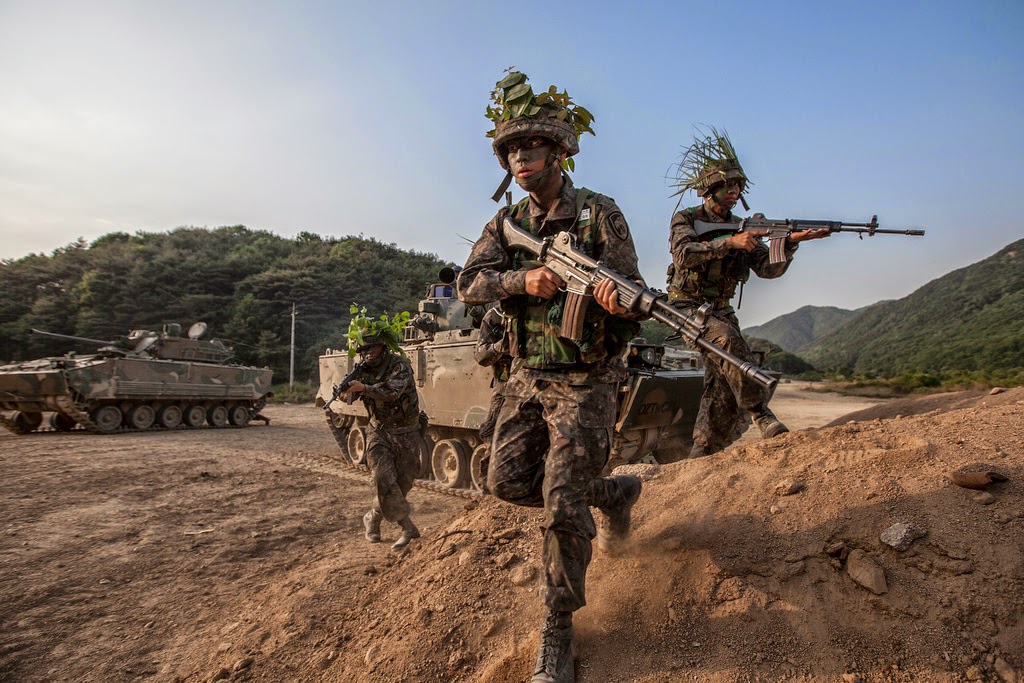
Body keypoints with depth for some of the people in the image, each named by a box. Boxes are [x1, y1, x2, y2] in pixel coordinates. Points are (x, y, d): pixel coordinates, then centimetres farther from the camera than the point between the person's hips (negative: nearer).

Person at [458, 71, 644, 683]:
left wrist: (616, 299, -37)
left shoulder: (600, 215, -9)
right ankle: (614, 493, 30)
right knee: (509, 482, 6)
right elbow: (470, 283, -6)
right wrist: (525, 279, -25)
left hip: (584, 384, -5)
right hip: (527, 378, 6)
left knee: (563, 507, -8)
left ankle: (558, 633, 16)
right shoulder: (507, 222, 6)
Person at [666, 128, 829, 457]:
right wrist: (729, 242, -32)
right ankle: (760, 411, -24)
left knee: (723, 389, -3)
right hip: (687, 307, -5)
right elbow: (684, 255, -24)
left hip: (721, 310, 5)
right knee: (727, 338, -35)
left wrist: (791, 241, -18)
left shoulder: (742, 227, 10)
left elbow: (768, 269, -1)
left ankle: (701, 456, 8)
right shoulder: (685, 219, -4)